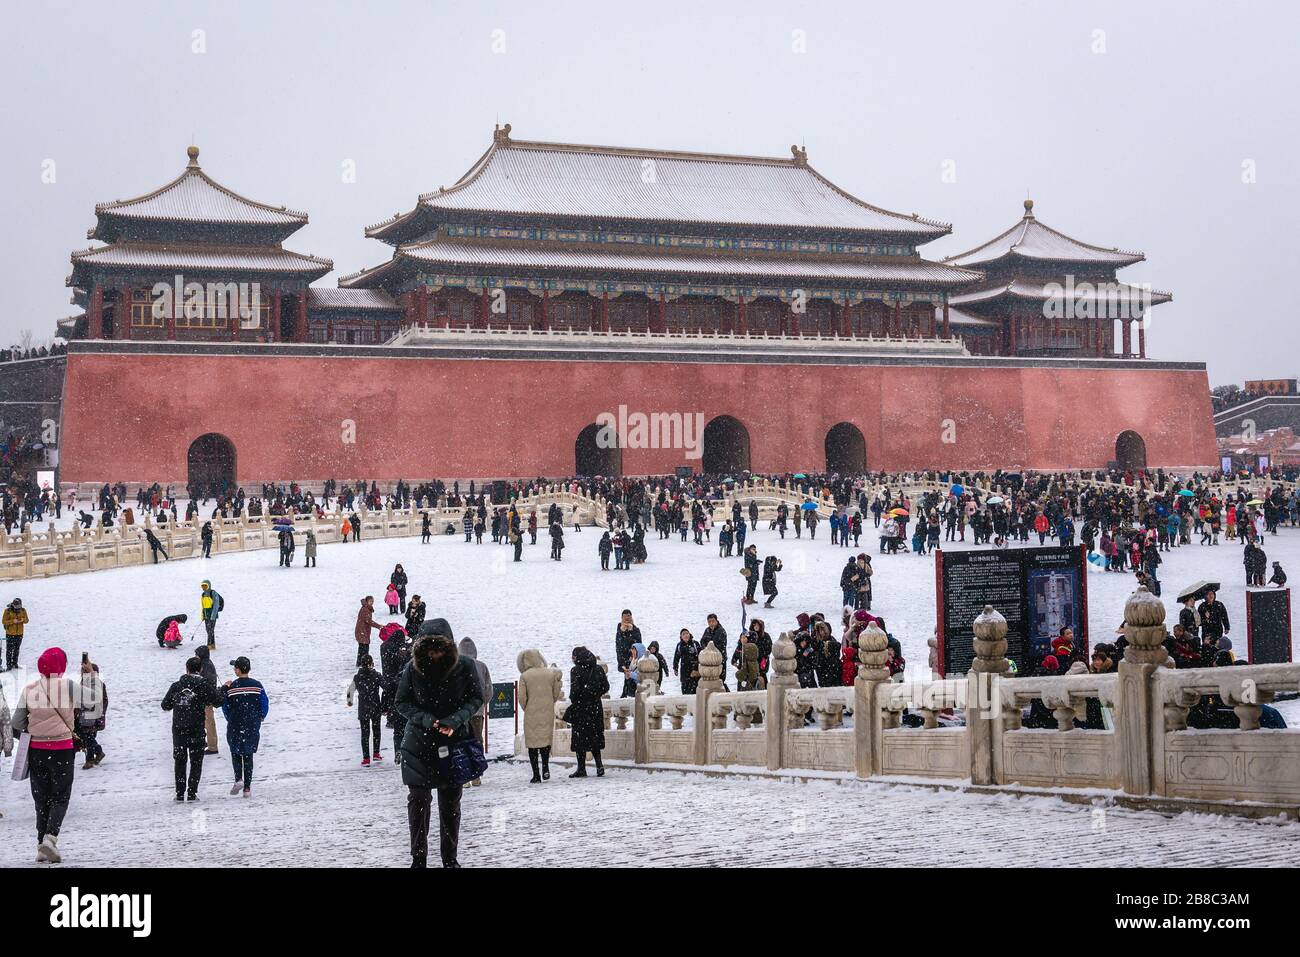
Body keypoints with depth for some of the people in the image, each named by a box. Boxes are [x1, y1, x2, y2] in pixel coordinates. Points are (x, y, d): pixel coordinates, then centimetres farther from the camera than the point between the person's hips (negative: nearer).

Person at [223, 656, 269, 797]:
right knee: (248, 756, 10)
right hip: (253, 727, 2)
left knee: (236, 753, 14)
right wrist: (260, 718, 16)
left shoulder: (231, 687, -10)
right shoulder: (257, 685, -4)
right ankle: (247, 787, 7)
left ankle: (238, 779, -7)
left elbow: (225, 707, -3)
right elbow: (265, 704, -1)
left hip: (235, 726, -2)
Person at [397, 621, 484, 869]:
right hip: (419, 743, 0)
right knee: (418, 800, 0)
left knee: (451, 802, 8)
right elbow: (402, 702, -1)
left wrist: (455, 720, -17)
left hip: (454, 742, 0)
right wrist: (426, 719, -17)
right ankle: (418, 858, 10)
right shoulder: (413, 668, -7)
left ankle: (450, 858, 20)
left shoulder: (465, 667, -8)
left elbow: (476, 698, -1)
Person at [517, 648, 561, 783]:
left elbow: (522, 697, -5)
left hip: (531, 714, -2)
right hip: (548, 713, 2)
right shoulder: (551, 673, 0)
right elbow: (556, 694, 6)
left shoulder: (524, 676, -6)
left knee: (532, 742, 5)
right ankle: (545, 767, -5)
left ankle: (536, 775, 3)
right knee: (546, 739, 15)